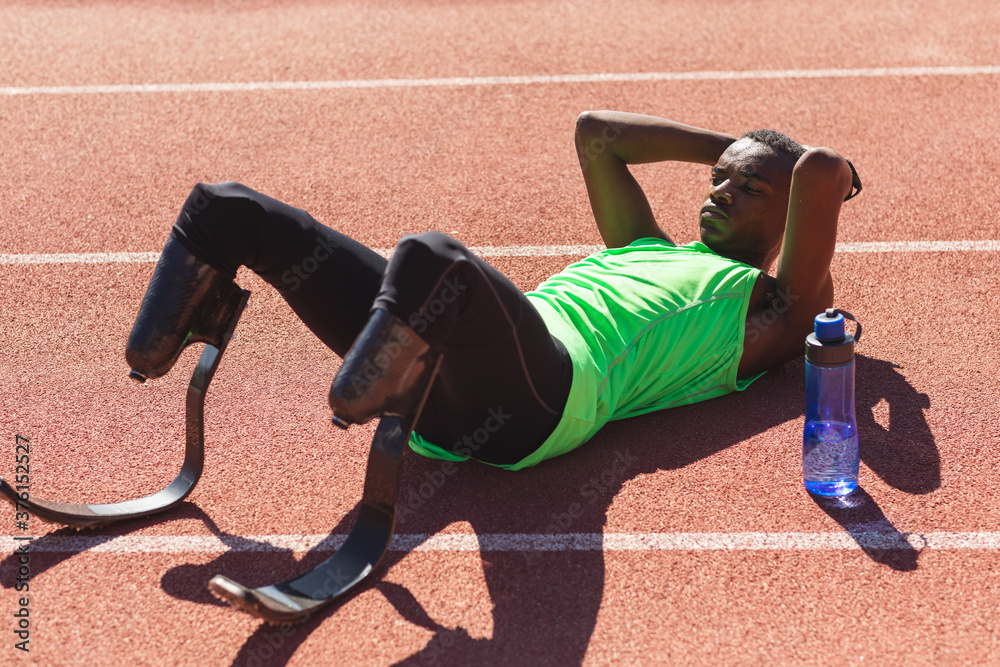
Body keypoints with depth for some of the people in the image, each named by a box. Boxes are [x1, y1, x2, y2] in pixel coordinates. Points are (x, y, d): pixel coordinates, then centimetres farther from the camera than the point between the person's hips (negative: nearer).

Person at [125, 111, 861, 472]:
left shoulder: (766, 311, 17)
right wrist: (723, 145, 49)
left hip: (546, 391, -8)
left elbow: (824, 171, 2)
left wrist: (819, 177, 27)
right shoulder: (654, 250, 38)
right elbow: (594, 133, 46)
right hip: (447, 374, 8)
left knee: (433, 258, -44)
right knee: (227, 209, -1)